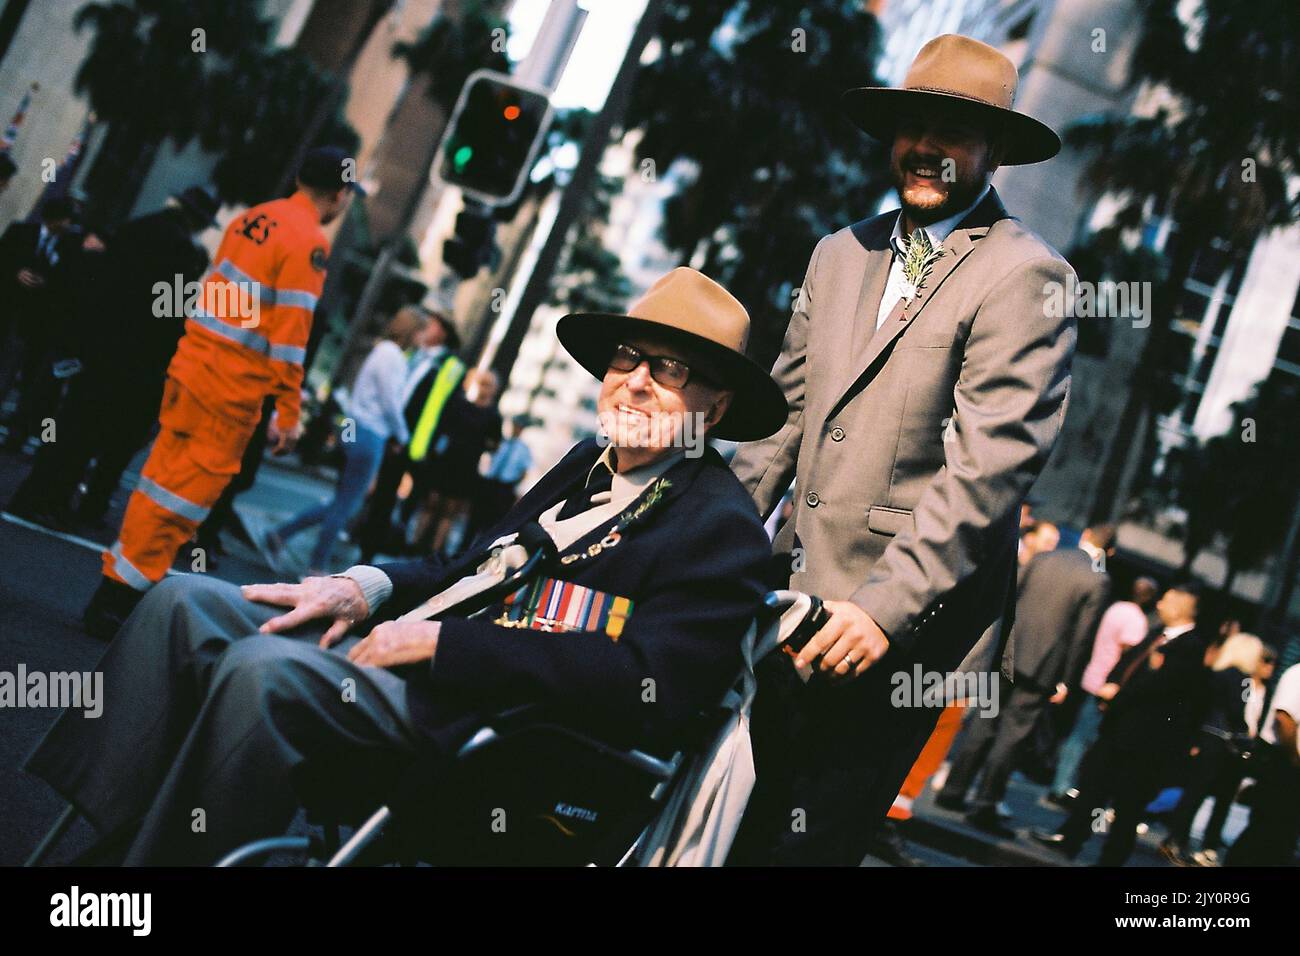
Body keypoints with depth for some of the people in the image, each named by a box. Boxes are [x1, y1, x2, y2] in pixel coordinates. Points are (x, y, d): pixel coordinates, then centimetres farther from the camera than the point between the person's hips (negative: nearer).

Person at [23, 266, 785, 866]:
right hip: (406, 656, 9)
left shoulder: (720, 525, -9)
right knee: (184, 602, 0)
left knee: (261, 669, -29)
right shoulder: (587, 464, 17)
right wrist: (369, 589, 3)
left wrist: (439, 641, -19)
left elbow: (651, 688, -22)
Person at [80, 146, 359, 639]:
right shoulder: (310, 242, -12)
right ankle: (119, 600, 5)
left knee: (164, 477, 15)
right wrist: (288, 414, -12)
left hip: (190, 366, 8)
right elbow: (290, 335, -16)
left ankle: (115, 593, 23)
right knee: (190, 493, 1)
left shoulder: (254, 217, 12)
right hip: (232, 391, -8)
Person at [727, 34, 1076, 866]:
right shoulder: (842, 253, 13)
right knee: (740, 824, 15)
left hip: (905, 617, -6)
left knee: (806, 837, 2)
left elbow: (993, 464, -17)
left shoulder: (1025, 277, -10)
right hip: (796, 587, 7)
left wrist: (890, 604, -21)